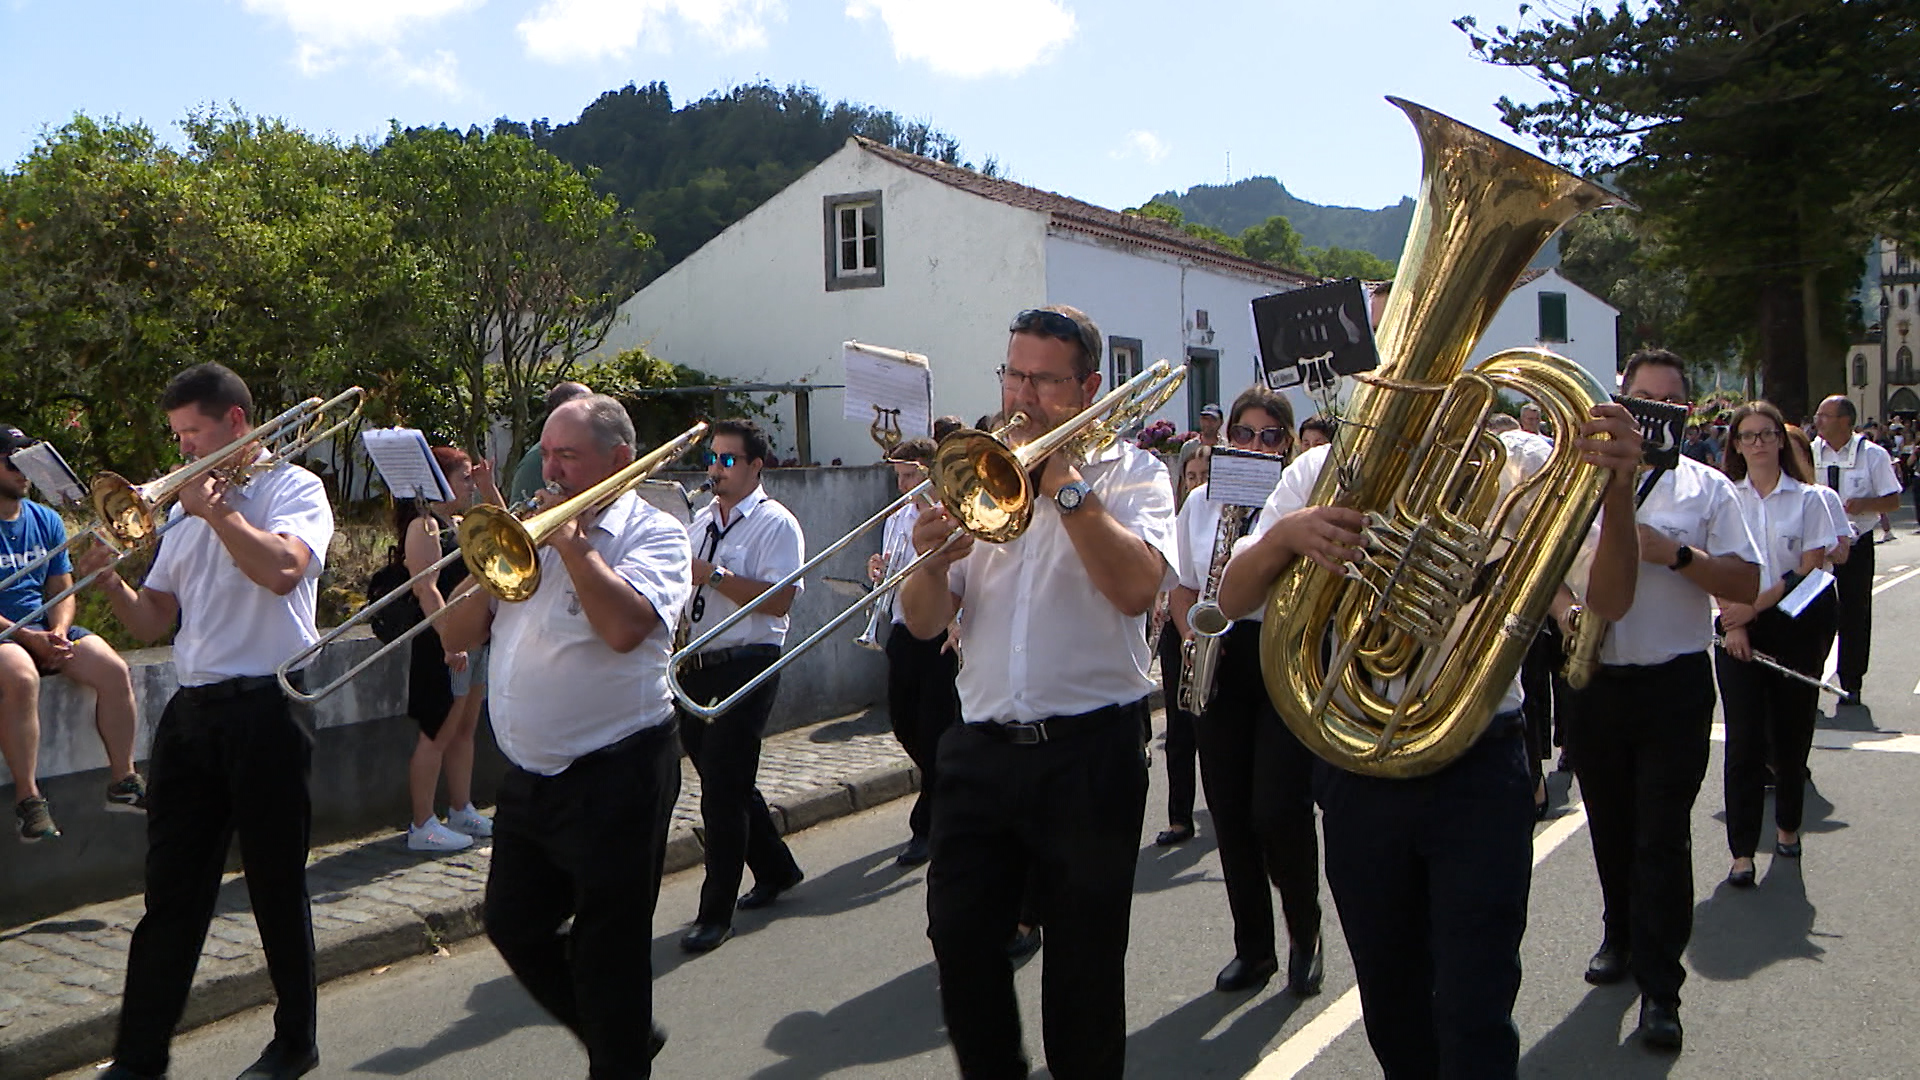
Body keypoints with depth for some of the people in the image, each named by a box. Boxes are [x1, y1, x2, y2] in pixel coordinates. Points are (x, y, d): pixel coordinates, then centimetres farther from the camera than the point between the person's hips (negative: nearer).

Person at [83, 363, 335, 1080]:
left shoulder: (292, 488, 0)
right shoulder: (187, 511, 19)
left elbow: (282, 569, -21)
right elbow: (153, 622, 18)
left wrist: (217, 511, -11)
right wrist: (108, 582, 0)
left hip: (265, 707, -6)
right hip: (192, 712, 6)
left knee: (277, 886, 4)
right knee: (171, 892, 6)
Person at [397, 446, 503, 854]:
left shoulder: (462, 522, 15)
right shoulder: (425, 525, -11)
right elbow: (426, 589, -19)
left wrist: (488, 486, 14)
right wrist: (449, 641, -26)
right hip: (446, 643, -9)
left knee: (465, 730, 15)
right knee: (438, 734, -5)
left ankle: (461, 810, 26)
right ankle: (422, 826, 1)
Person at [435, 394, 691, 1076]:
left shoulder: (653, 534, -8)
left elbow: (624, 626, -28)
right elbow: (457, 637, 10)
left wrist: (570, 541, -18)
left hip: (614, 777, -7)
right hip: (528, 779, 8)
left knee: (608, 954, 3)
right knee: (513, 928, 17)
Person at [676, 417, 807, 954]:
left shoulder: (776, 524, -7)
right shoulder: (702, 519, 16)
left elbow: (778, 599, -18)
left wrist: (713, 574, -21)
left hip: (745, 668, -8)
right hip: (695, 667, 8)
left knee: (723, 790, -7)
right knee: (727, 783, 15)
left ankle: (715, 914, 1)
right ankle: (775, 870, 35)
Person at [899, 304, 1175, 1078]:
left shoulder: (1129, 472, 1)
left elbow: (1136, 587, -20)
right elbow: (924, 623, 7)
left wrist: (1066, 482, -15)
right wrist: (933, 561, -14)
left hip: (1091, 751, -4)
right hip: (982, 747, 4)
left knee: (1084, 954, 7)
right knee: (960, 936, 7)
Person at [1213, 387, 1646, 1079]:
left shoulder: (1517, 462, -3)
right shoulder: (1322, 471, 3)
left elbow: (1607, 600, -10)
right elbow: (1233, 600, -3)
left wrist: (1617, 490, -28)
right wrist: (1284, 535, -23)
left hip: (1478, 767, -2)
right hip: (1356, 769, 3)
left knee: (1474, 1017, -4)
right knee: (1390, 1006, 18)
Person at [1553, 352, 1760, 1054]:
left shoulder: (1708, 488, 3)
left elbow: (1746, 585, -3)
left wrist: (1674, 553, -17)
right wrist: (1563, 608, -9)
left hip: (1674, 685, -2)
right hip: (1592, 680, 3)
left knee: (1663, 838, -4)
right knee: (1609, 828, 15)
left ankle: (1659, 986, 2)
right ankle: (1622, 935, 35)